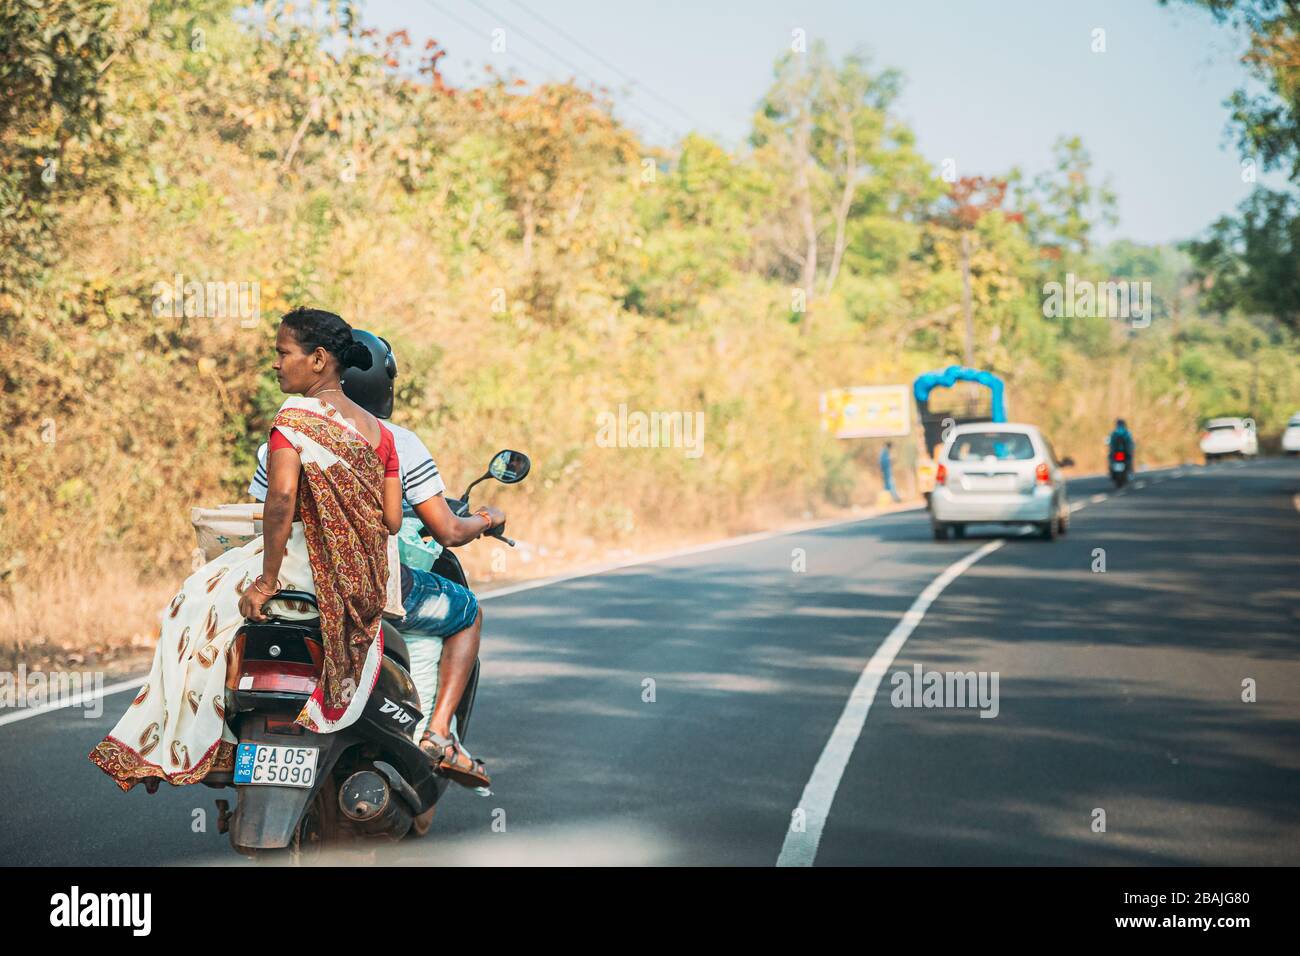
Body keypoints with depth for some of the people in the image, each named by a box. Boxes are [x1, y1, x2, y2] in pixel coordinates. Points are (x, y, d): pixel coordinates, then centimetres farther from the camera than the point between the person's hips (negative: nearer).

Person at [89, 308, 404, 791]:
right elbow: (392, 520, 7)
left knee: (200, 604, 7)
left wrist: (265, 582, -17)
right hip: (368, 582, 6)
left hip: (308, 561, -6)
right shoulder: (379, 431, 9)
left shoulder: (294, 418, -9)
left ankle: (175, 746, 6)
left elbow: (281, 499, -22)